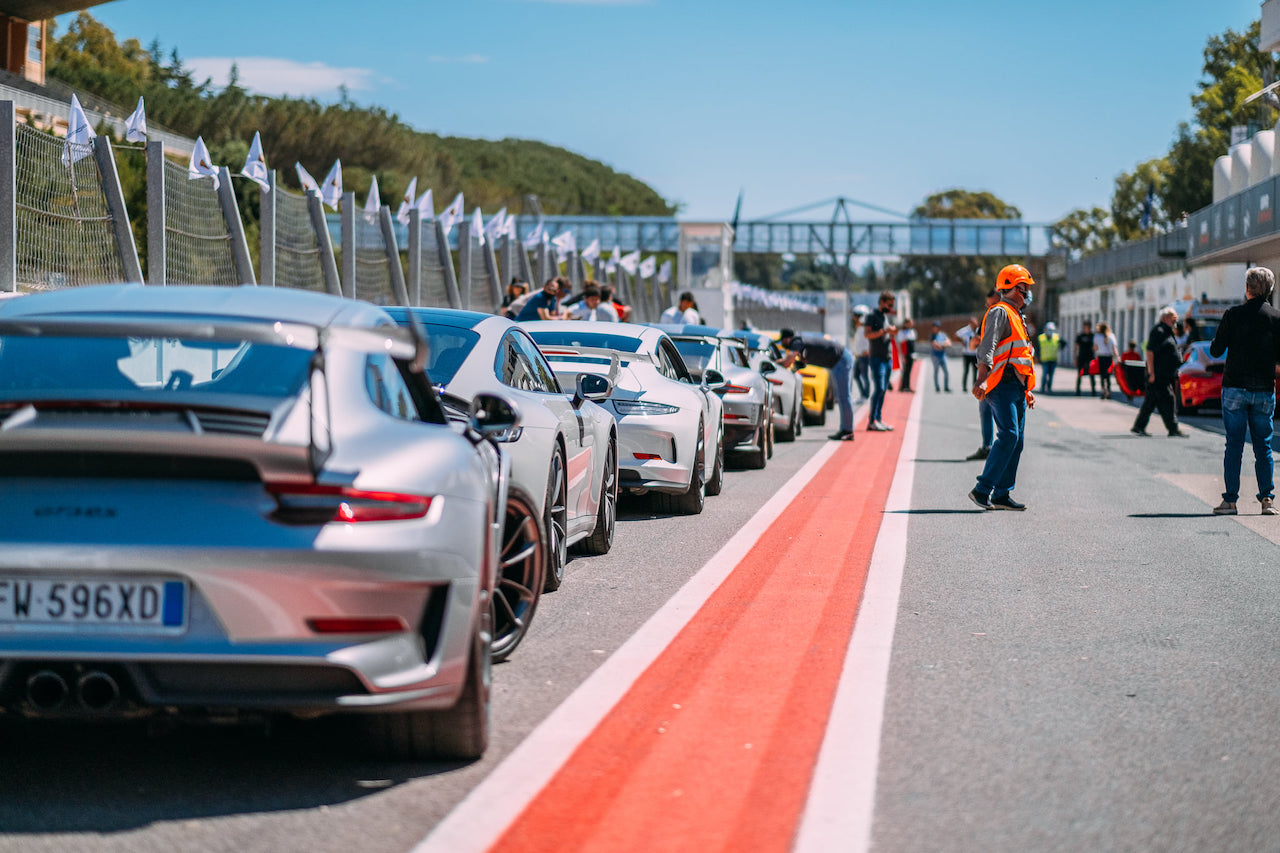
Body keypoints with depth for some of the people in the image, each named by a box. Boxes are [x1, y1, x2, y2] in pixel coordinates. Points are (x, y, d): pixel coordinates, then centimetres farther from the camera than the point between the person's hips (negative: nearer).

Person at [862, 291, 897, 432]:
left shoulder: (886, 316, 19)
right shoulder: (872, 316, -5)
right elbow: (868, 334, -16)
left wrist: (894, 332, 5)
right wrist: (885, 331, -24)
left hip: (888, 357, 8)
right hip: (877, 357, -8)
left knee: (883, 389, 7)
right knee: (879, 388, -14)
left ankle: (879, 419, 10)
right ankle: (871, 421, -14)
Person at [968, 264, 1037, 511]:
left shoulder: (1017, 316, 26)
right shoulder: (999, 312, -6)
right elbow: (987, 348, -19)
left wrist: (1027, 390, 31)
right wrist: (982, 380, -32)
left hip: (1016, 388, 10)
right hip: (1002, 386, -10)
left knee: (1016, 441, 6)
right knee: (1009, 436, -19)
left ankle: (1002, 494, 8)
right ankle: (982, 490, -18)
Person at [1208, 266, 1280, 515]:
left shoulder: (1233, 314, -6)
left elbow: (1216, 351, -5)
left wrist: (1217, 340, 15)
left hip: (1235, 389, -1)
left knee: (1233, 446, 3)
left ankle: (1230, 500, 2)